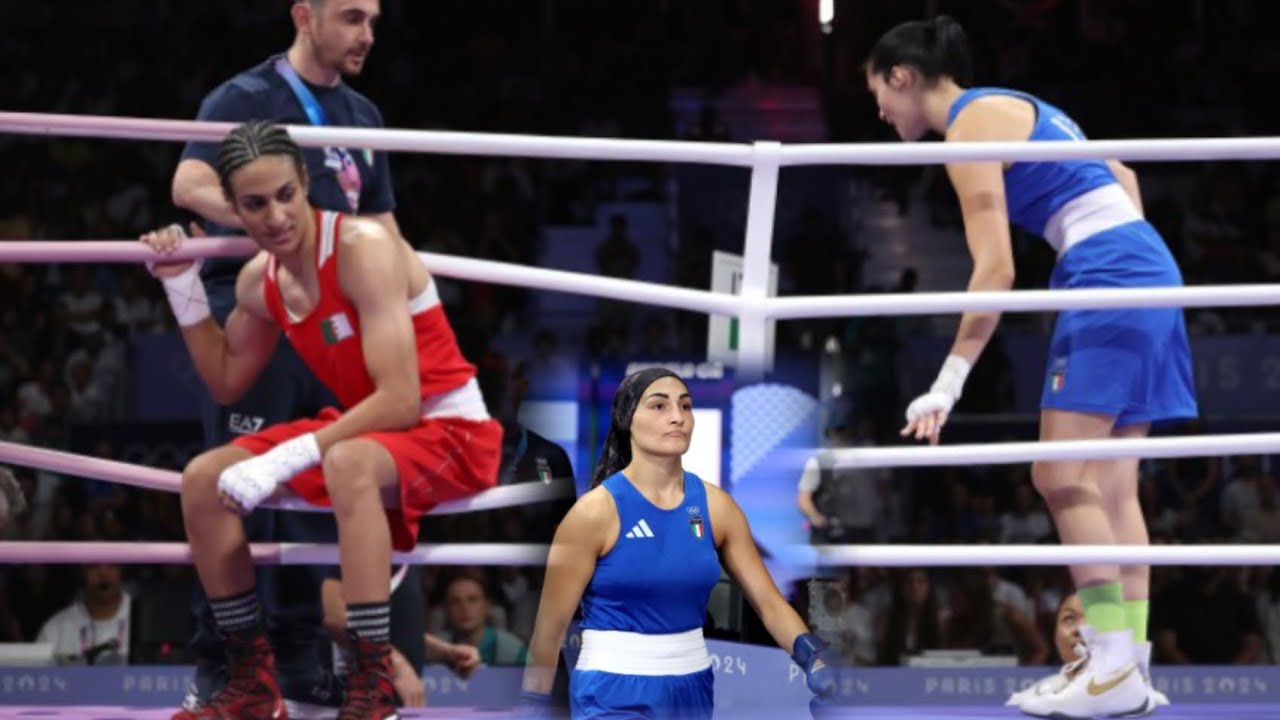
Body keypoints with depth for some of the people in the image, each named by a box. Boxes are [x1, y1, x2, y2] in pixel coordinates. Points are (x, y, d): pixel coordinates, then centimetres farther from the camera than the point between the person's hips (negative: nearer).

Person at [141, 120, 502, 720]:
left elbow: (400, 401, -30)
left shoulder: (363, 248, -23)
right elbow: (226, 385, 19)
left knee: (347, 464, -40)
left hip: (449, 432, -8)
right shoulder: (259, 281, 1)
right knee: (202, 479, 1)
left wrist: (284, 461, -32)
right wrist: (183, 288, 7)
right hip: (365, 428, 8)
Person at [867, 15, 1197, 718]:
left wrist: (949, 382, -15)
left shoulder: (969, 127, -8)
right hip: (1149, 265, 9)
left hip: (1105, 275, -9)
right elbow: (1120, 174, 29)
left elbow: (995, 272, -15)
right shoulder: (1013, 108, 21)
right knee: (1111, 486, 7)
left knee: (1062, 476, -10)